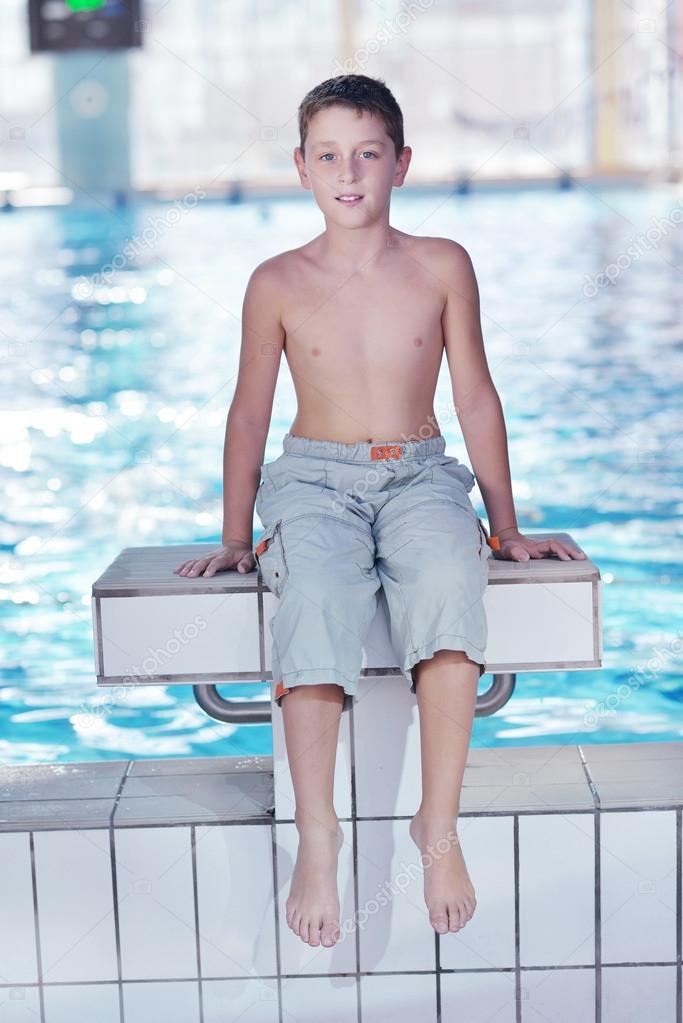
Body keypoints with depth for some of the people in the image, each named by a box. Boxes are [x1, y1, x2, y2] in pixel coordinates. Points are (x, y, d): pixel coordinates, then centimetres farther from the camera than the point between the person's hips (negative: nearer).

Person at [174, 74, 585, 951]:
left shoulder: (442, 267, 5)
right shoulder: (278, 284, 4)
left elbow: (476, 396, 10)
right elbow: (250, 412, 12)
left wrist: (506, 527, 10)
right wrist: (235, 539, 11)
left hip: (420, 476, 0)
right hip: (314, 480, 0)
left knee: (450, 582, -35)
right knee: (313, 594, -35)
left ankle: (439, 823, -28)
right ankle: (316, 836, -31)